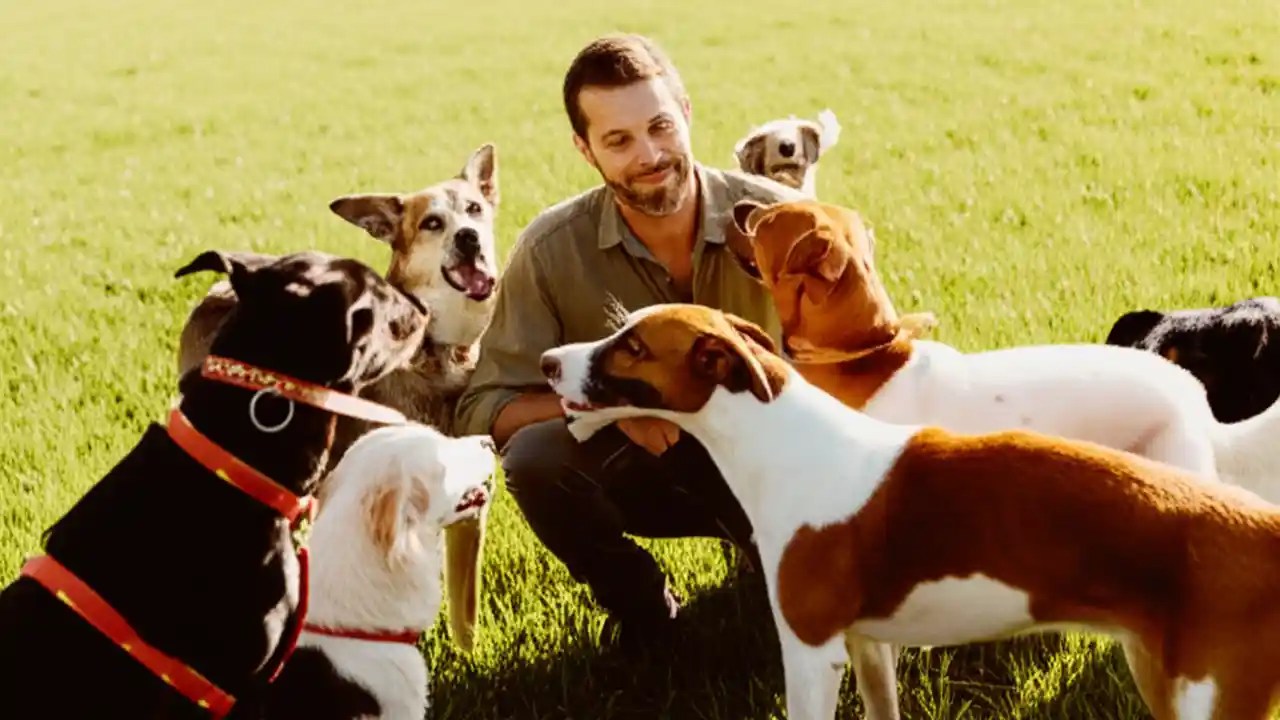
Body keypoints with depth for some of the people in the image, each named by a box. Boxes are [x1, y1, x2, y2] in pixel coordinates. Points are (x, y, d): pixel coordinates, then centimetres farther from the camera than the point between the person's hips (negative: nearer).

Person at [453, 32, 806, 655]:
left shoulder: (777, 219, -16)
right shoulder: (552, 248, -16)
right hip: (644, 469, 1)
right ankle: (644, 612, -2)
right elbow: (483, 410, -13)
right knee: (535, 456, -30)